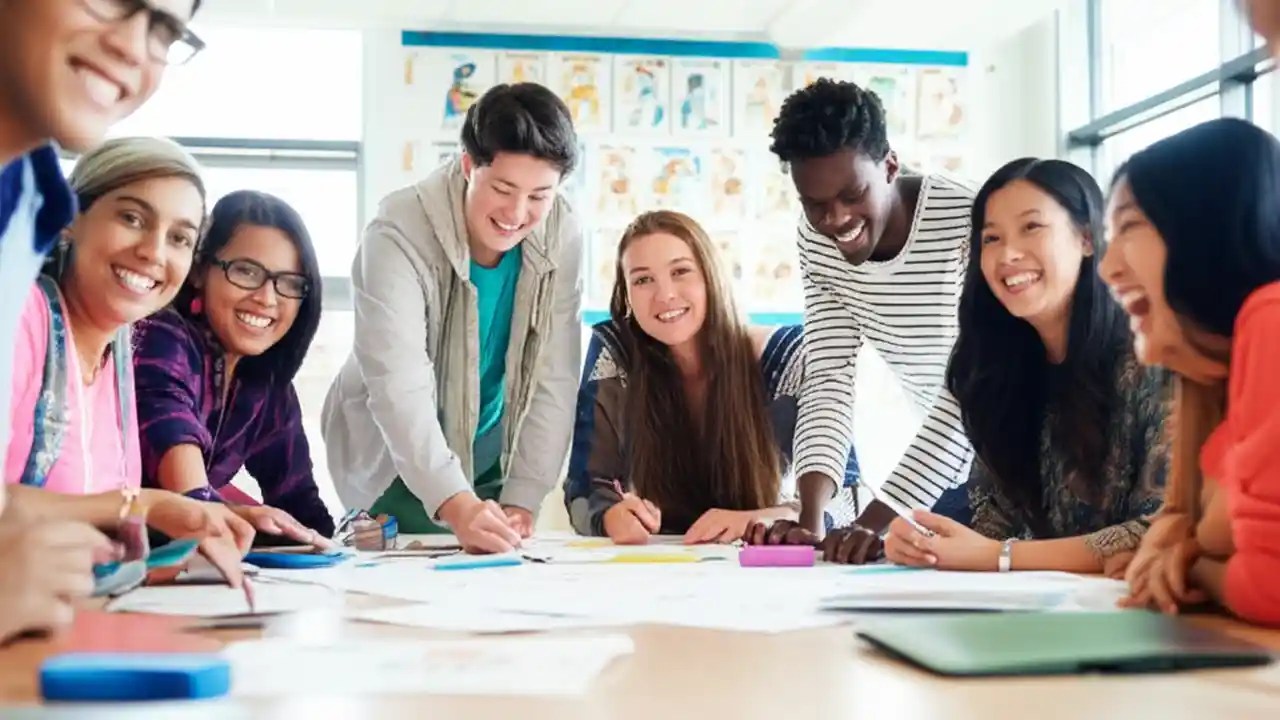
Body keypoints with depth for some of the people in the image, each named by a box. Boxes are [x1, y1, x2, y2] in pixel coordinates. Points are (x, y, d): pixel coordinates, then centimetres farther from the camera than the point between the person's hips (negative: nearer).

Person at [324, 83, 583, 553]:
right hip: (397, 462, -3)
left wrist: (522, 500, -21)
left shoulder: (562, 237, -15)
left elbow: (553, 381, -14)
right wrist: (455, 504, -50)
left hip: (492, 459, 4)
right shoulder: (399, 235, -27)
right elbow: (398, 386, -37)